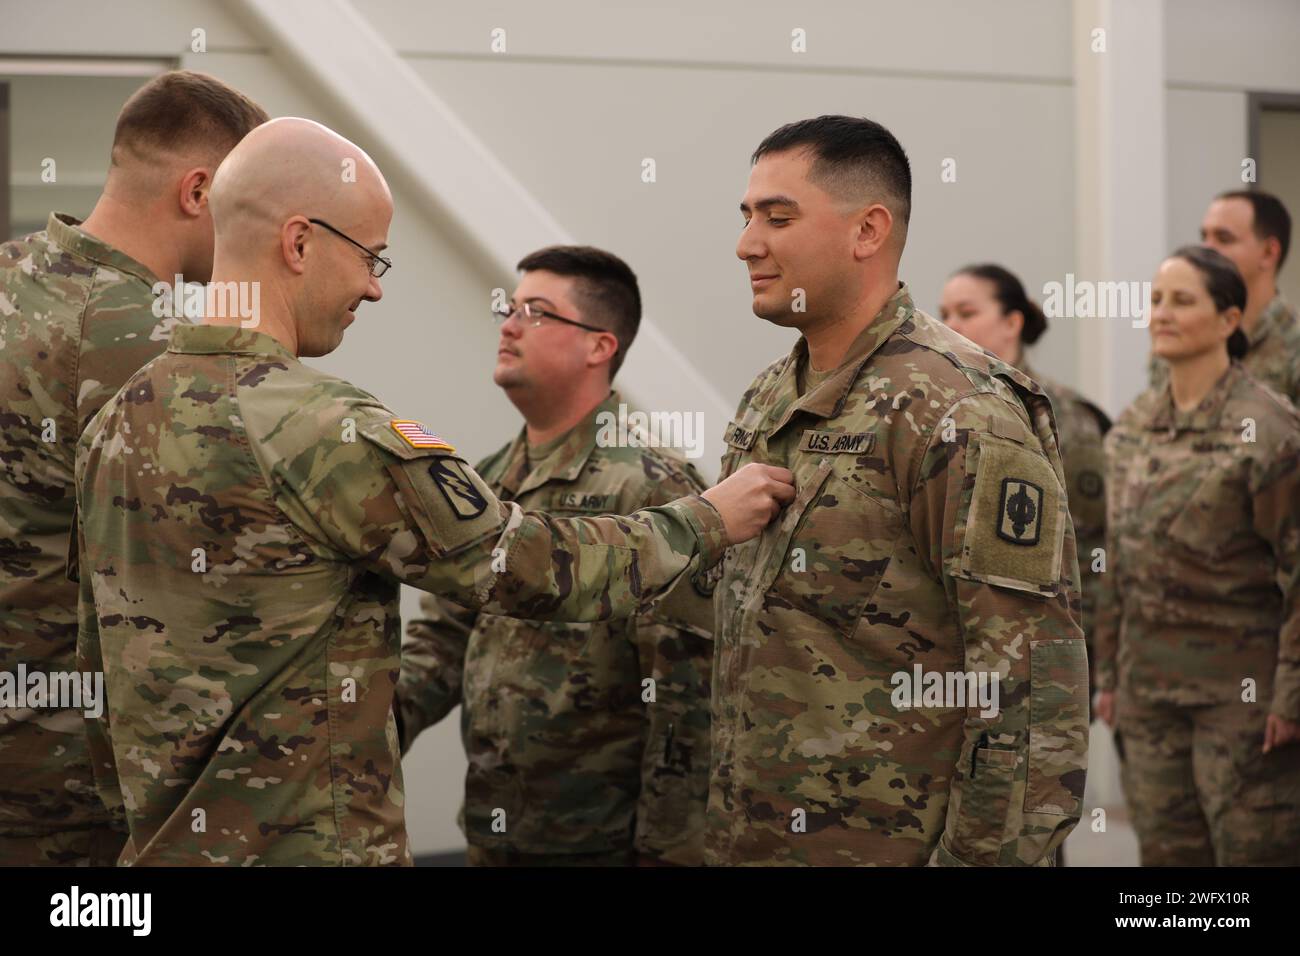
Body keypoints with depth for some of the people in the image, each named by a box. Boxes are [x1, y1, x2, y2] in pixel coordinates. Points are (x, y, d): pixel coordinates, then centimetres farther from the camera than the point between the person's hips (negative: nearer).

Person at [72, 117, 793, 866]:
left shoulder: (116, 422, 5)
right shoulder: (323, 432, -20)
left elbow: (98, 664, 12)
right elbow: (536, 569, -14)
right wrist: (707, 522, 0)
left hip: (164, 839, 8)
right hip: (309, 846, -8)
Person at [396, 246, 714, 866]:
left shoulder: (651, 486, -12)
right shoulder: (486, 483, 11)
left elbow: (688, 693, -16)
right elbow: (443, 640, 14)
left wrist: (668, 849, -17)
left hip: (603, 839, -7)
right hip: (490, 833, 7)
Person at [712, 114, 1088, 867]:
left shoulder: (961, 414, -15)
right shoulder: (767, 403, 11)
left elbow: (1034, 679, -18)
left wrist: (984, 854, -20)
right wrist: (719, 820, 16)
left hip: (890, 841, -7)